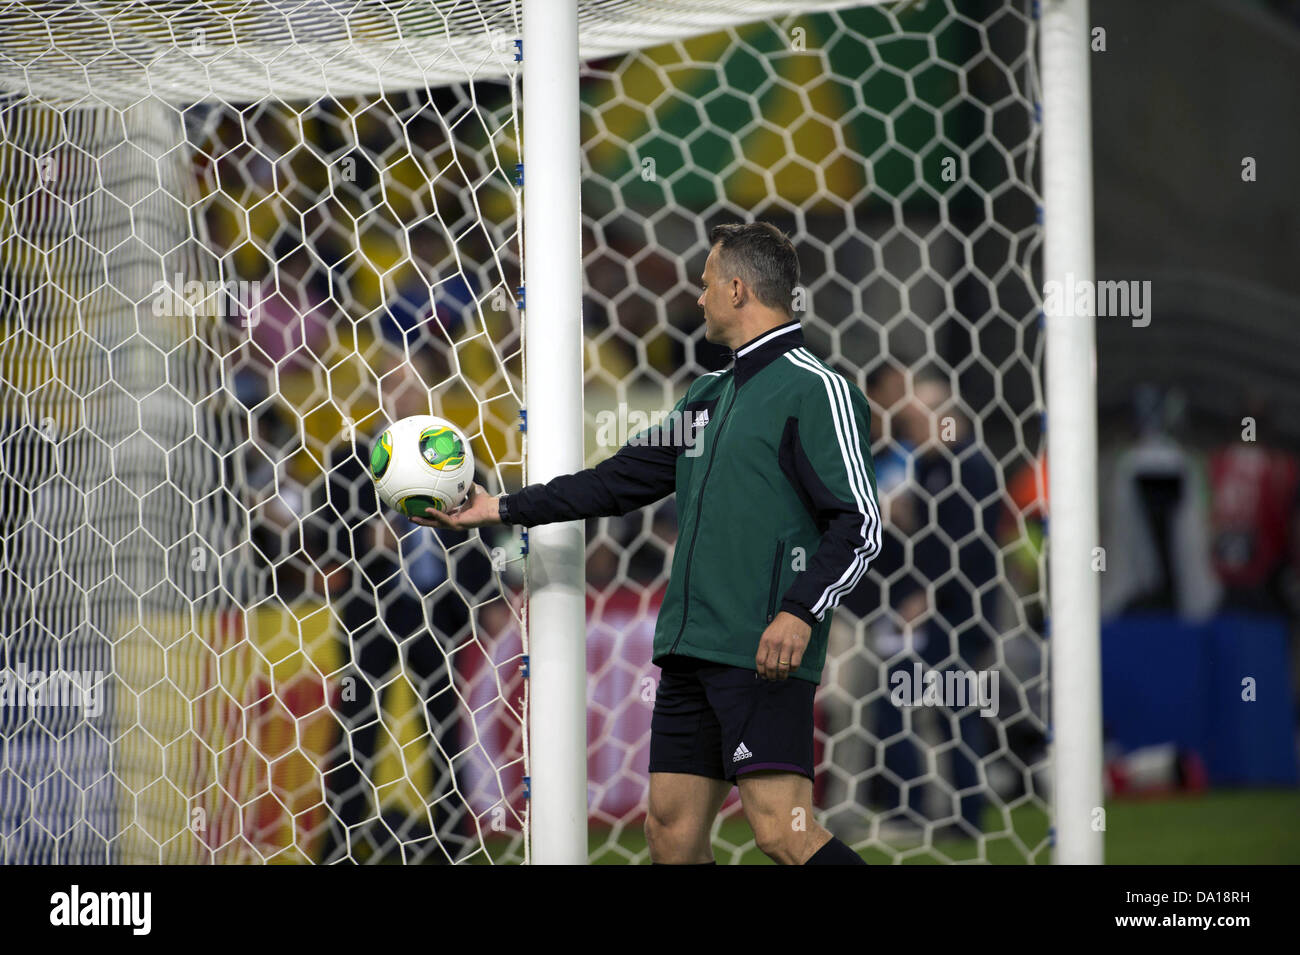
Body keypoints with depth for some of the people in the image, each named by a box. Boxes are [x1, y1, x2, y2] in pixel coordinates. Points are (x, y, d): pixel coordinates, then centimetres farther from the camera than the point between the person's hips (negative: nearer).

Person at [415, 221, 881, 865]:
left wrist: (801, 611, -24)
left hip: (762, 651, -9)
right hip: (689, 644, 9)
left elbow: (859, 522, -13)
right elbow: (619, 480, 28)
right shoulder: (709, 395, 21)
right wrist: (499, 509, 29)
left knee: (782, 832, -20)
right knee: (671, 833, 7)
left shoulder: (816, 389, -6)